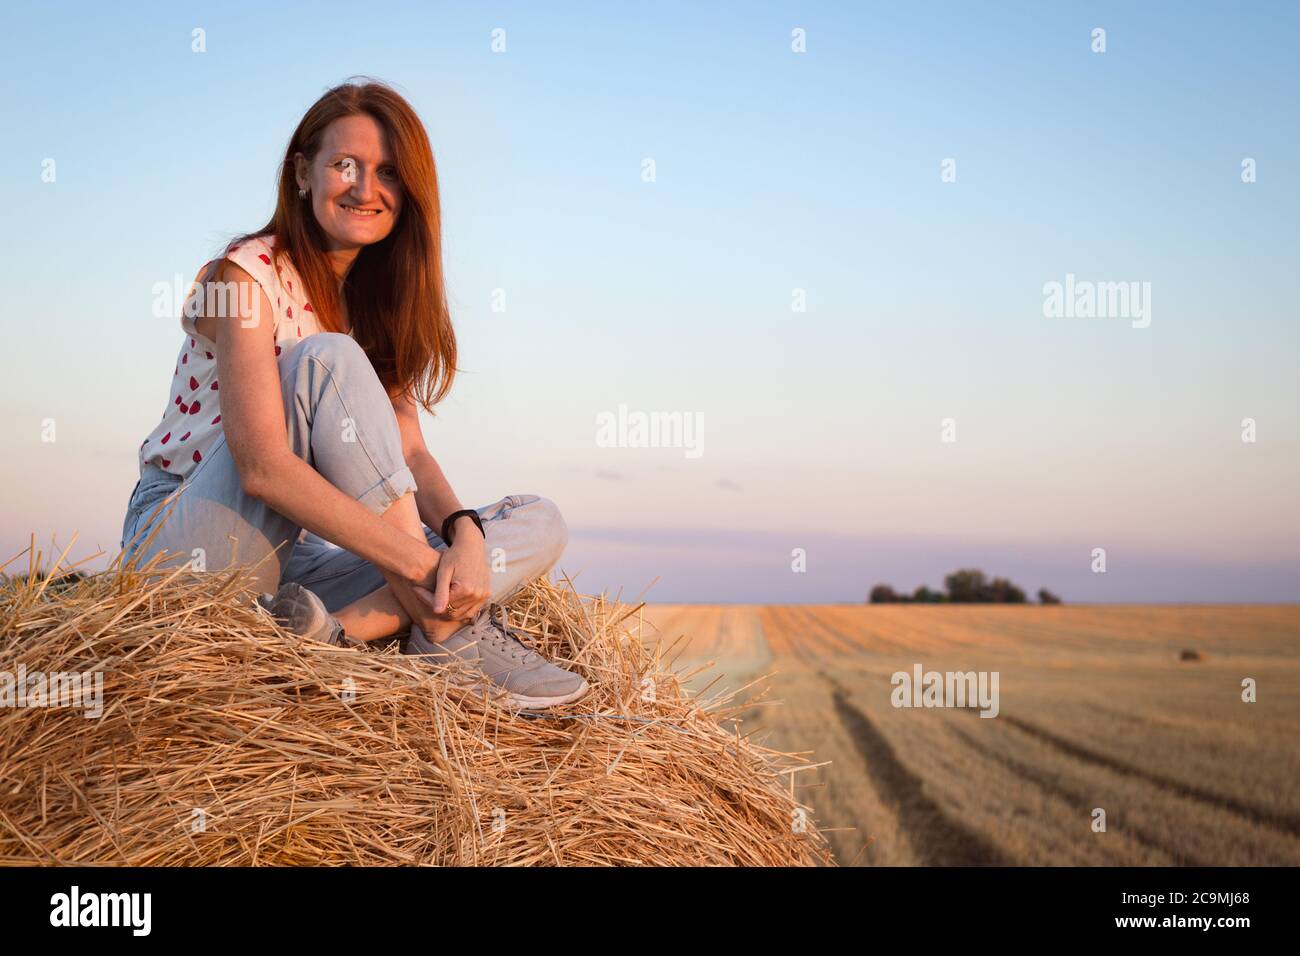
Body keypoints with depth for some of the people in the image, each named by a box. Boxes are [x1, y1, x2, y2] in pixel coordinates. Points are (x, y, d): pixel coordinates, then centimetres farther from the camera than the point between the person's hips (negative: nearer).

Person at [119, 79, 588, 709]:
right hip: (185, 543, -7)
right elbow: (263, 466, -26)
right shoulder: (248, 276, -13)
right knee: (327, 362, -28)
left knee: (540, 523, -7)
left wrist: (464, 534, -22)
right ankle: (446, 631, -30)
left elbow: (410, 452, 0)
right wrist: (418, 562, -31)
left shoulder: (377, 300, 10)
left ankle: (339, 624, -30)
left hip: (292, 558, 7)